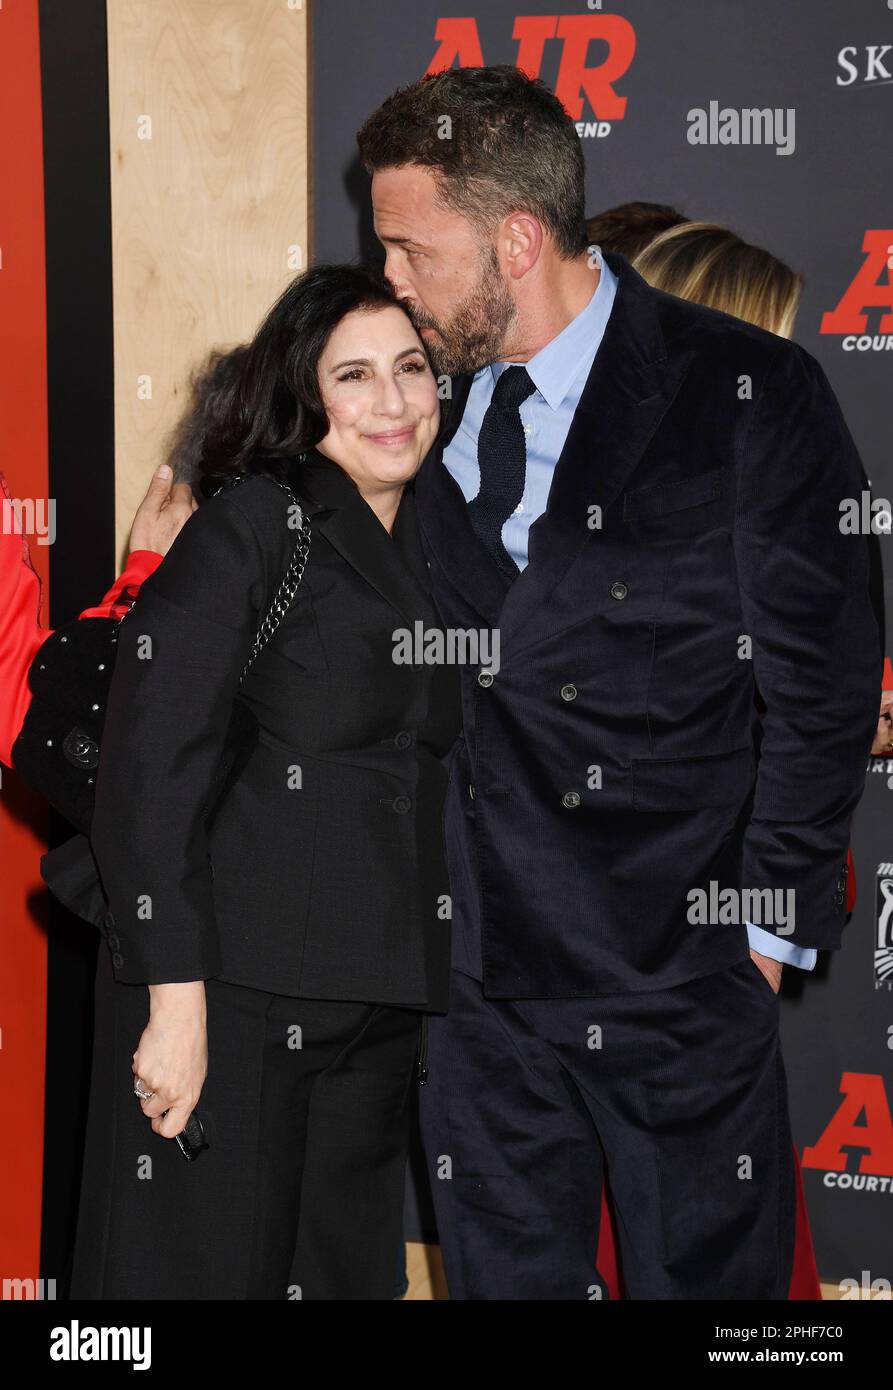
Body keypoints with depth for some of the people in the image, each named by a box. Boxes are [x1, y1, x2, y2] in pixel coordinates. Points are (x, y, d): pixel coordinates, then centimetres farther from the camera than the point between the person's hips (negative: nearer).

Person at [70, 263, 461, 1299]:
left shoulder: (434, 554, 15)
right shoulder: (253, 524, -6)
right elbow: (148, 767, -13)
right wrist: (176, 999, -19)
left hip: (381, 1009, 7)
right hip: (232, 998, -6)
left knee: (345, 1271, 11)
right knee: (207, 1264, 0)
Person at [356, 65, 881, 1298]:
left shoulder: (746, 395, -9)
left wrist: (765, 921, -8)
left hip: (680, 963, -4)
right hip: (483, 961, 5)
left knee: (703, 1275, 7)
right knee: (503, 1273, 15)